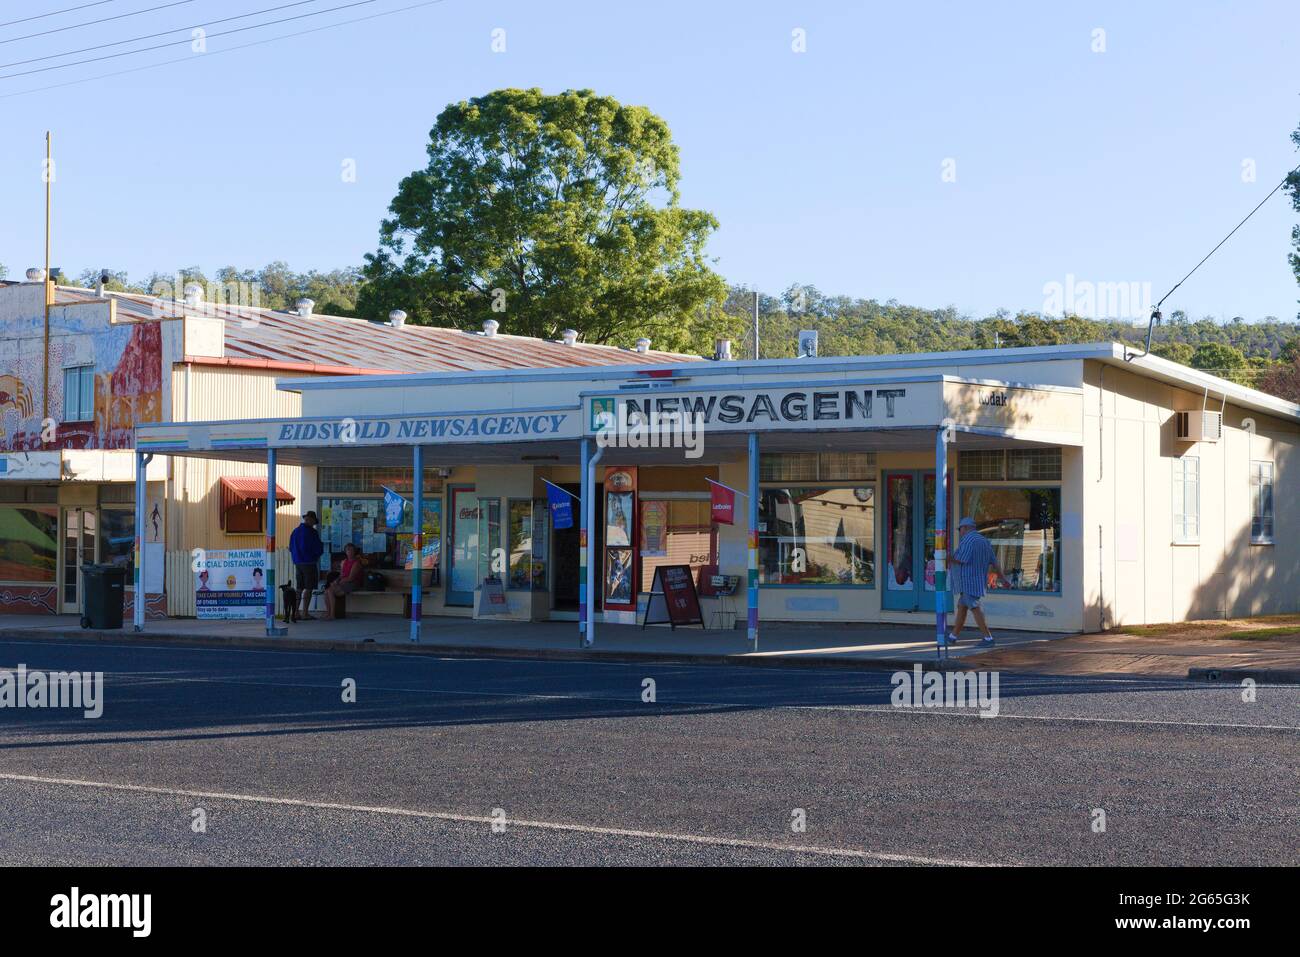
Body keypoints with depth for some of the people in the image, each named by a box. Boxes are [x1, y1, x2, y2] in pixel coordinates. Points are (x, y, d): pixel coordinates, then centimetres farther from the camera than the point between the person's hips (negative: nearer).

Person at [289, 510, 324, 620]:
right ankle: (304, 613, -6)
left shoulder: (295, 531, 9)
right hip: (309, 562, -7)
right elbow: (318, 548, -10)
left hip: (297, 563, 7)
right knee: (308, 588, -3)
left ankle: (296, 612, 10)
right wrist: (321, 546, 11)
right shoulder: (312, 532, -13)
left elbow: (291, 548, 16)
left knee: (299, 588, 12)